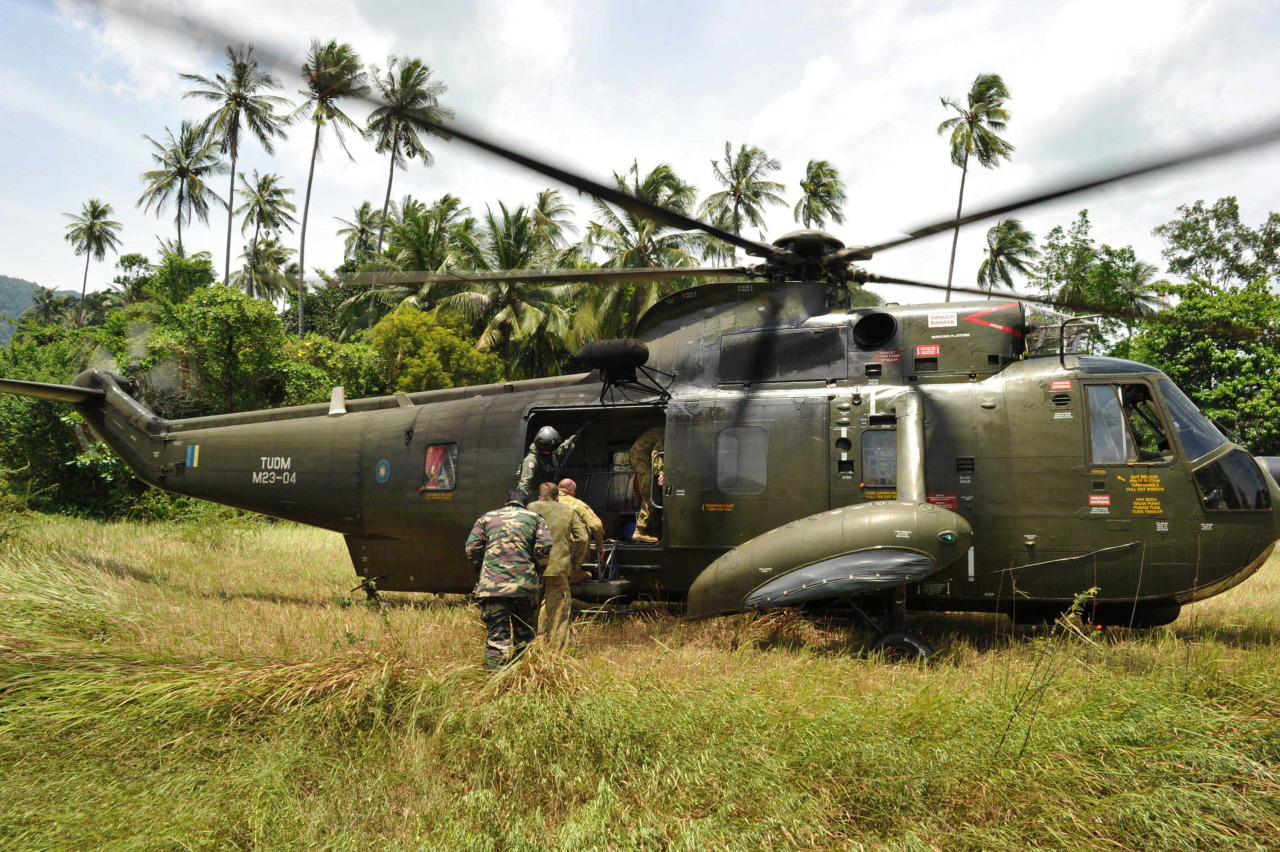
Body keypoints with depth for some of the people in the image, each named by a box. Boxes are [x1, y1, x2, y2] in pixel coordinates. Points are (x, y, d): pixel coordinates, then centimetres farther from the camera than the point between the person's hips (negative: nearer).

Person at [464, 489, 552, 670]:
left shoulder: (487, 518, 16)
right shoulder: (535, 518, 13)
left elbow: (472, 547, 8)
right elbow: (545, 547, 0)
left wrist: (481, 572, 19)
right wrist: (535, 572, 12)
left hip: (492, 584, 0)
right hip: (525, 584, 1)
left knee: (497, 634, -1)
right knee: (524, 633, 16)